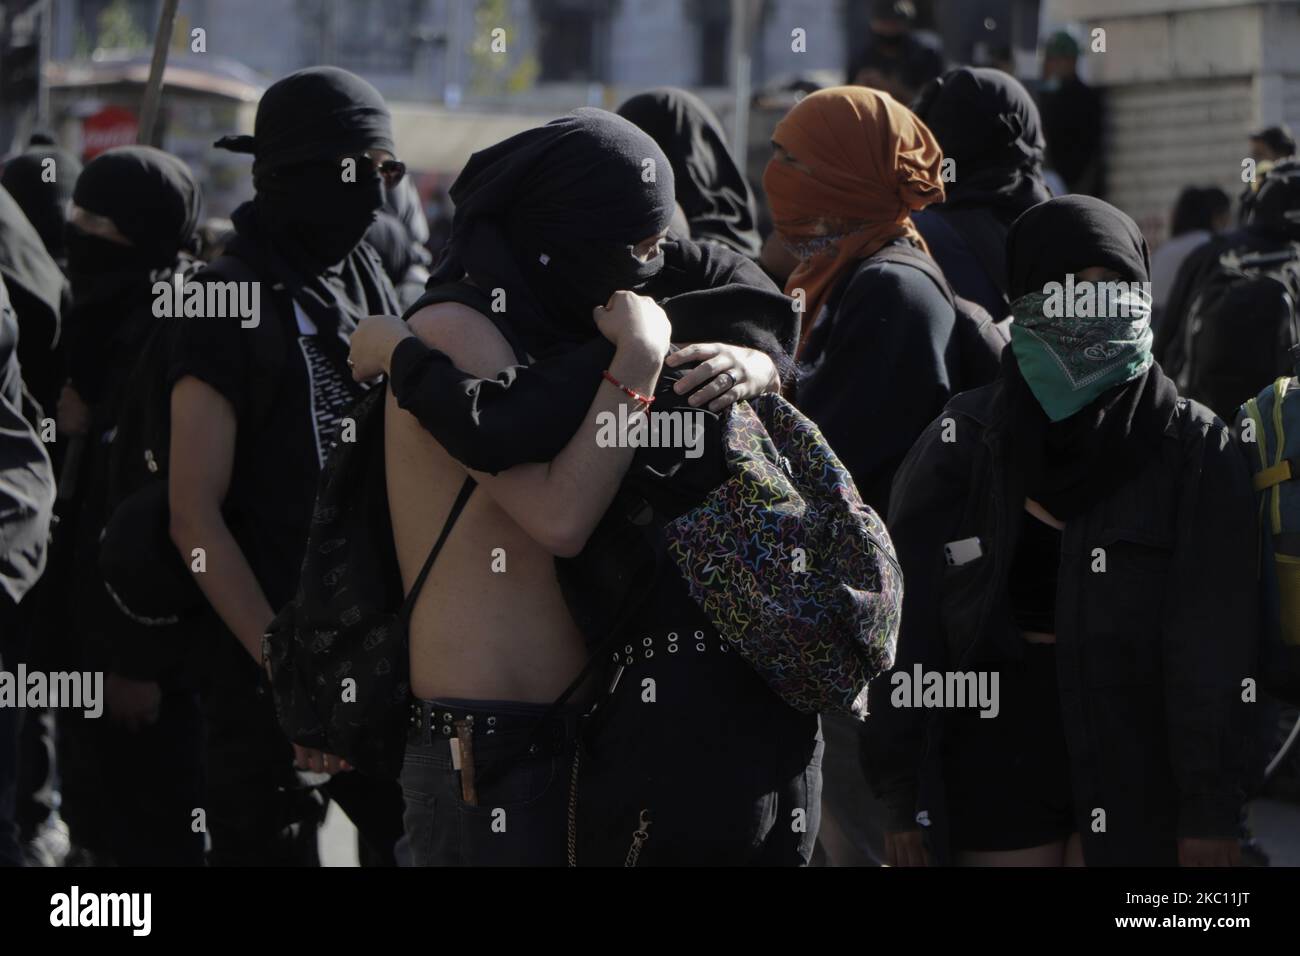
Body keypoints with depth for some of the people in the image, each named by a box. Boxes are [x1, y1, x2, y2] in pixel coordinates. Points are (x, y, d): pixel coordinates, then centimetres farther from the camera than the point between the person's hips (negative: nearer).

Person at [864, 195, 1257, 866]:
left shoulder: (1196, 451, 1)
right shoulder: (961, 444, 3)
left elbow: (1215, 651, -2)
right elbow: (907, 627, 1)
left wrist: (1210, 810, -7)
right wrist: (905, 798, -2)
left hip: (1139, 778, -1)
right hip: (995, 756, 1)